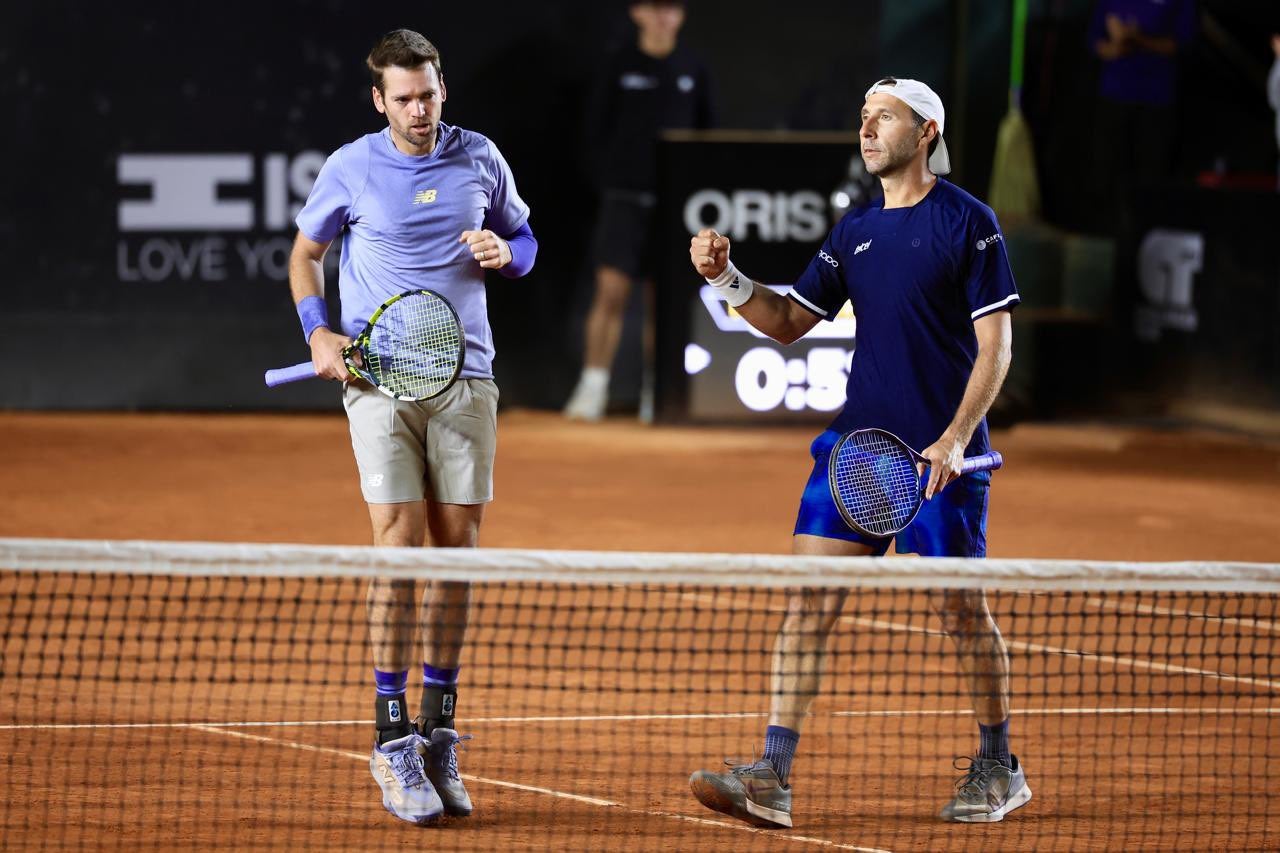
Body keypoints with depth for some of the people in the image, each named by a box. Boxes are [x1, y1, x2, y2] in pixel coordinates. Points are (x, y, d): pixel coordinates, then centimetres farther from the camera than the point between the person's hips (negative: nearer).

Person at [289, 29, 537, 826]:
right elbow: (305, 252, 13)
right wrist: (319, 332, -2)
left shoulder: (480, 159, 5)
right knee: (400, 544, -12)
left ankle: (439, 737, 12)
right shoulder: (350, 168, 0)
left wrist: (505, 252, -6)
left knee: (458, 548, 3)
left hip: (465, 378, 3)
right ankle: (393, 741, -7)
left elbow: (525, 238, 18)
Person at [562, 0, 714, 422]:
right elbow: (599, 130, 5)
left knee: (662, 299, 5)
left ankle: (654, 394, 12)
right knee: (611, 289, -10)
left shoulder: (692, 71, 6)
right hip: (624, 195, -2)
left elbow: (705, 134, 11)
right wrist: (611, 179, -2)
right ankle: (593, 388, -8)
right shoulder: (621, 67, 1)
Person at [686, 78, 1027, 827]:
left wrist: (954, 439, -16)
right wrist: (728, 279, -1)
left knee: (963, 608, 4)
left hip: (939, 454, -5)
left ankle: (1000, 769, 22)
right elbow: (789, 323, 17)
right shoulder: (854, 231, 13)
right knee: (810, 597, -5)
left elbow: (995, 344, -7)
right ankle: (773, 778, -9)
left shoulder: (967, 222, -4)